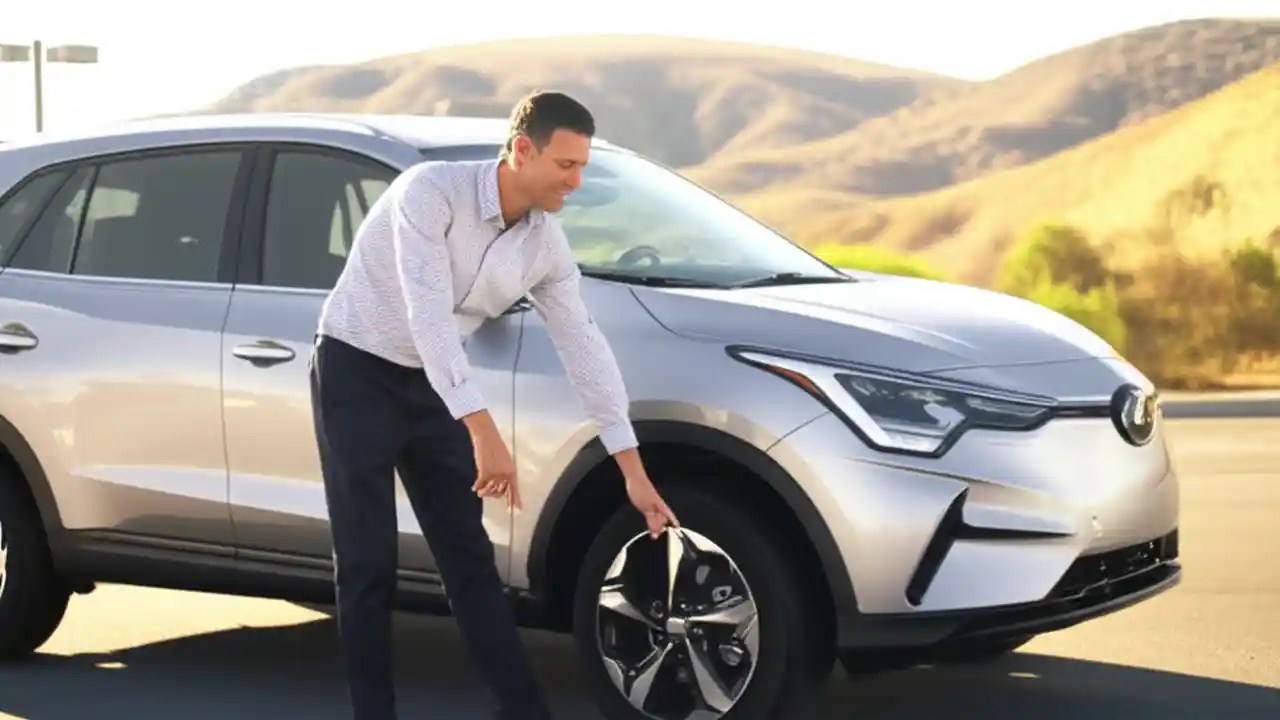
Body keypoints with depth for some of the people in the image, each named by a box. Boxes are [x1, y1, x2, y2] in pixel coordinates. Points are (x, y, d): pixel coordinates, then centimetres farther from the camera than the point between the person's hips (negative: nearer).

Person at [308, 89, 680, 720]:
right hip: (357, 373, -6)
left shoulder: (546, 244, -5)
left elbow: (582, 345, -1)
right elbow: (428, 317, -33)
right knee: (367, 565, -4)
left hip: (430, 384, 6)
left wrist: (633, 470, -1)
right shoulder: (431, 192, -25)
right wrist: (482, 431, -40)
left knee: (469, 557, 7)